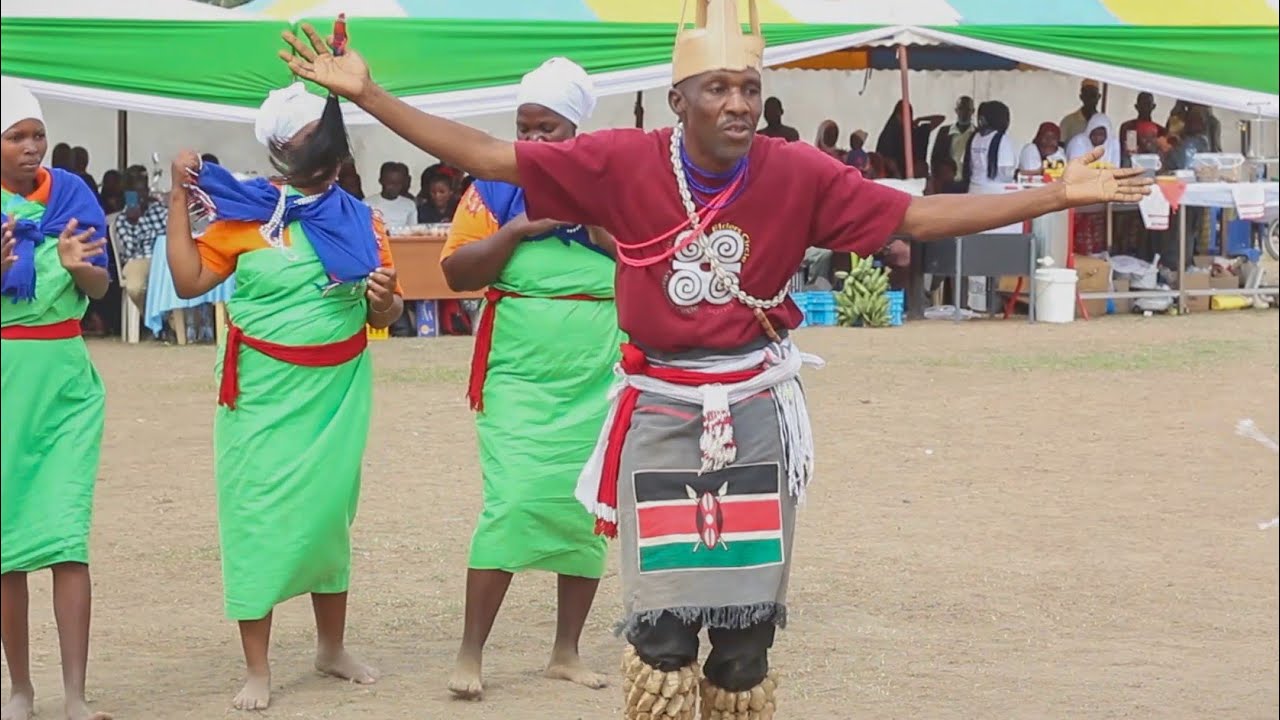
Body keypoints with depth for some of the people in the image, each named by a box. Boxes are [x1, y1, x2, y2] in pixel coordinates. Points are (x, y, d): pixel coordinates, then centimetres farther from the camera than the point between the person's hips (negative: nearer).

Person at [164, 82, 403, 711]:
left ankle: (332, 647, 27)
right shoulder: (244, 212, -3)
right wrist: (180, 199, -10)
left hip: (334, 392, 3)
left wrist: (386, 299, -18)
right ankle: (257, 670, 3)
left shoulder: (358, 220, 3)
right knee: (258, 516, -2)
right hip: (263, 392, -3)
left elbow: (382, 316, 5)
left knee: (329, 513, 12)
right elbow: (189, 280, -7)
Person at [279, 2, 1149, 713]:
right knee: (662, 615, 0)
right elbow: (487, 156, -10)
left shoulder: (799, 174, -10)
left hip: (756, 414, 1)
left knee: (748, 616, 9)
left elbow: (919, 216, -8)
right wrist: (367, 93, -16)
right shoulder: (622, 162, -12)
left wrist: (1056, 195, -14)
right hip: (660, 413, -1)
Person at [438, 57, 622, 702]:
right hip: (520, 378, -2)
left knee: (588, 511, 5)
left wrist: (596, 220, -11)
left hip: (599, 380, 2)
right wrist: (518, 229, -13)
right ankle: (470, 653, -6)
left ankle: (566, 652, 16)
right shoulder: (497, 185, 2)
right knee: (514, 503, -12)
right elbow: (456, 272, -1)